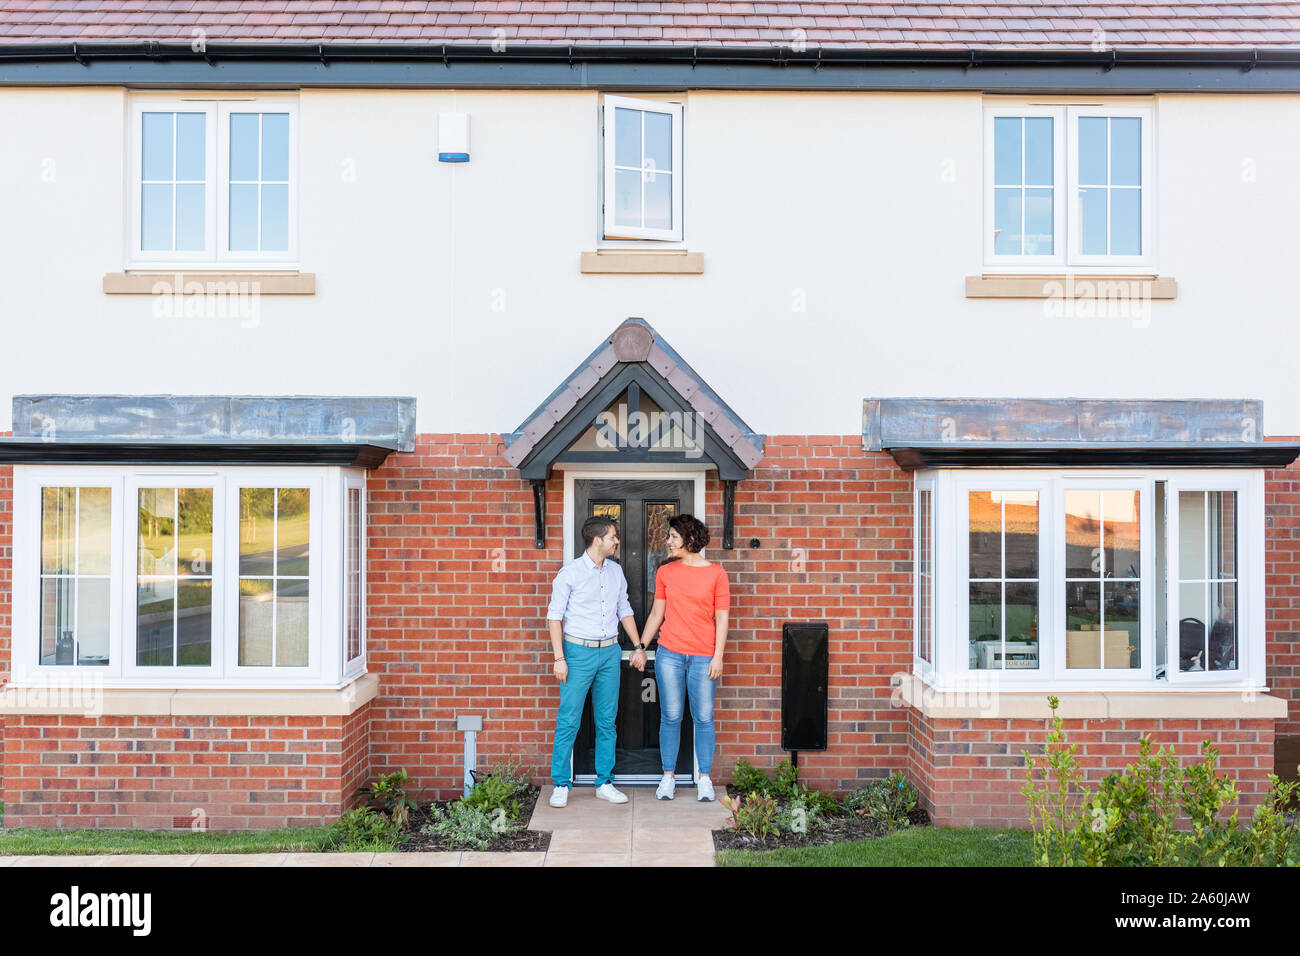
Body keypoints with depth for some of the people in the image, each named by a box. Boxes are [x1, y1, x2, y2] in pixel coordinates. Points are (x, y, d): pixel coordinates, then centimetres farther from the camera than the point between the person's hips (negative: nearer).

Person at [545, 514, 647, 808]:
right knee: (569, 720, -4)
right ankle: (561, 784, 7)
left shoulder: (616, 571, 8)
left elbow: (625, 610, 17)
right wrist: (559, 658, -12)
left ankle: (605, 783, 17)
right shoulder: (570, 572, -8)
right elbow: (555, 616, -7)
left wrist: (638, 645, 13)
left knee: (607, 721, 9)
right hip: (578, 652, -5)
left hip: (610, 652, 5)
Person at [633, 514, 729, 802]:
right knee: (670, 716, 5)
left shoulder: (715, 573, 0)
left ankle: (704, 780, 14)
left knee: (704, 718, 2)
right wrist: (641, 648, 10)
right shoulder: (665, 572, 8)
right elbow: (656, 613, 13)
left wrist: (718, 656, -5)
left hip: (703, 657, -2)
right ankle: (668, 778, 15)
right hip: (669, 654, 2)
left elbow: (721, 618, 1)